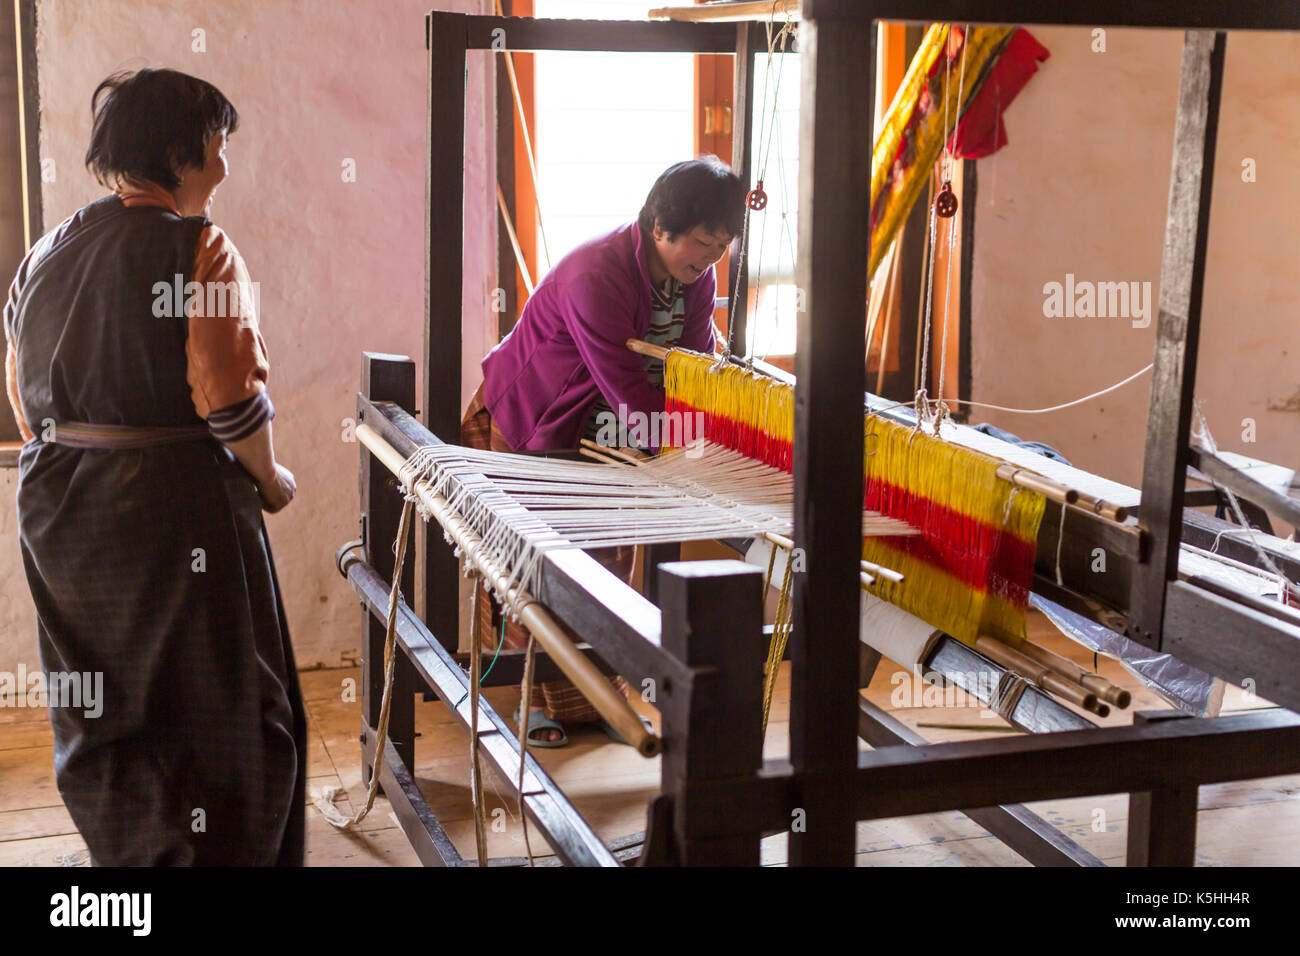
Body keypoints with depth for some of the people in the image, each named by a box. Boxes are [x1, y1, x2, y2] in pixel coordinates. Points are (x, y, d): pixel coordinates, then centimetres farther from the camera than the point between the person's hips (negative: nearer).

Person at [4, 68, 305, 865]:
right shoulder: (198, 247, -14)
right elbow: (228, 395, -18)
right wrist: (271, 479, -3)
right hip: (174, 512, -7)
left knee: (100, 720, 19)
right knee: (222, 718, 5)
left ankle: (122, 853, 33)